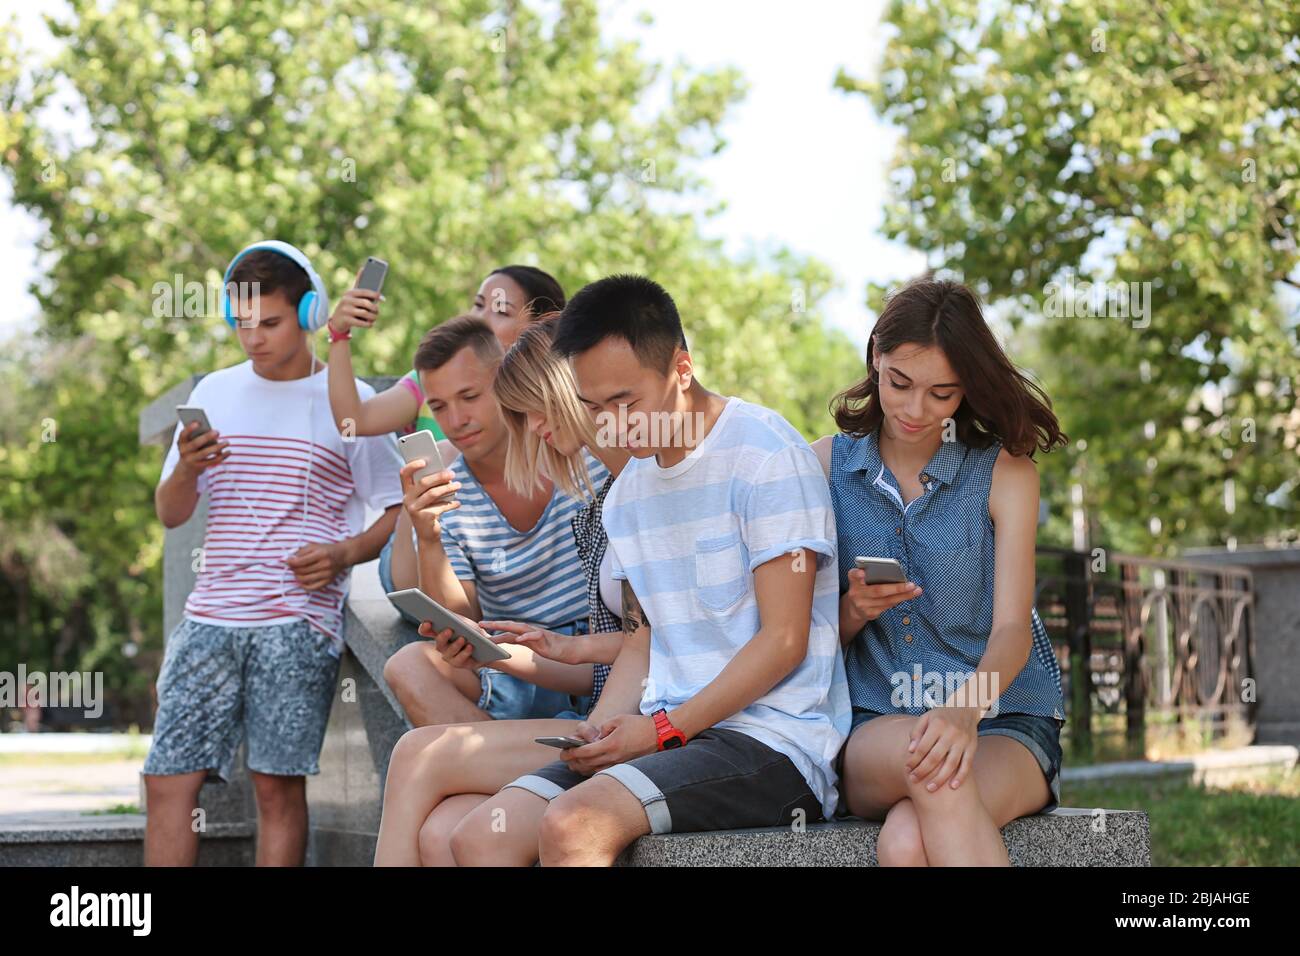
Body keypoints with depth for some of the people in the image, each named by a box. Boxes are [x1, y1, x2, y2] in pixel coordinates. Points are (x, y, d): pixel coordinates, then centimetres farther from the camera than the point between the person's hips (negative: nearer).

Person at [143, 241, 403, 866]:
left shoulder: (348, 402, 4)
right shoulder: (215, 393, 14)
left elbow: (397, 511, 5)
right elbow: (170, 515, 14)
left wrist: (344, 554, -13)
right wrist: (186, 471, -8)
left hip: (299, 622, -4)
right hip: (211, 616, 4)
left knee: (278, 786, -5)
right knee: (168, 780, -3)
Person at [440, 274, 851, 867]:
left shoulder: (765, 452, -8)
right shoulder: (627, 493, 17)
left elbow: (784, 640, -12)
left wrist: (665, 730, -14)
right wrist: (599, 729, 1)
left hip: (771, 739, -7)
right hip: (667, 735, 8)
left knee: (572, 823, -31)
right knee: (477, 838, -11)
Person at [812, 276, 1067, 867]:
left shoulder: (1004, 472, 1)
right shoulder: (827, 463, 7)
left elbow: (1012, 628, -11)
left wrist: (966, 708, -32)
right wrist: (854, 612, -15)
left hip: (1000, 721, -2)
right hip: (872, 728, 2)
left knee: (909, 840, -36)